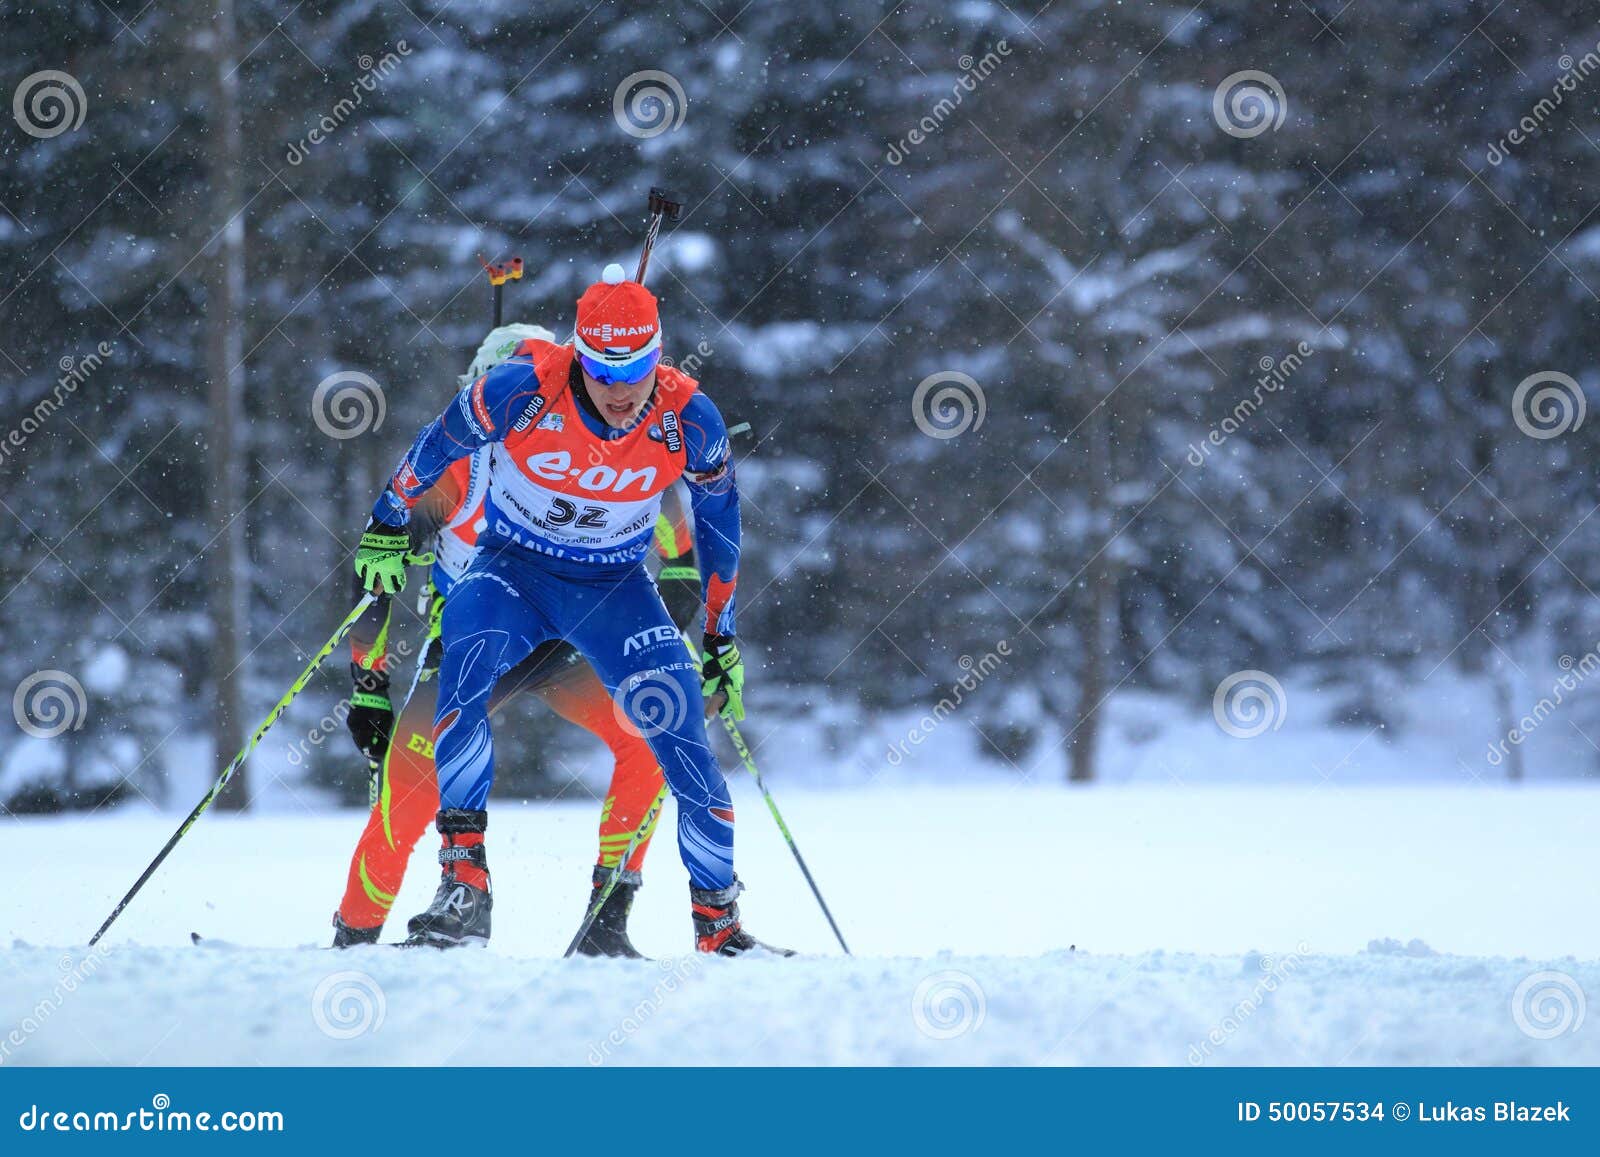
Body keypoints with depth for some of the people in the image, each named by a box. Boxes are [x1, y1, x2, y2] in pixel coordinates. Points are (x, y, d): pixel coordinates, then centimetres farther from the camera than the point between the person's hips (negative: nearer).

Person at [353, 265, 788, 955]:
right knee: (469, 669, -32)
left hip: (615, 586, 1)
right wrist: (388, 525, 9)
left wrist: (722, 637, 9)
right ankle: (464, 884, -32)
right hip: (512, 569, -1)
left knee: (681, 734, -14)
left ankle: (719, 924, 1)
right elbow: (435, 449, -4)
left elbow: (719, 522, 2)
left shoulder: (689, 420, -18)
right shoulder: (523, 391, -24)